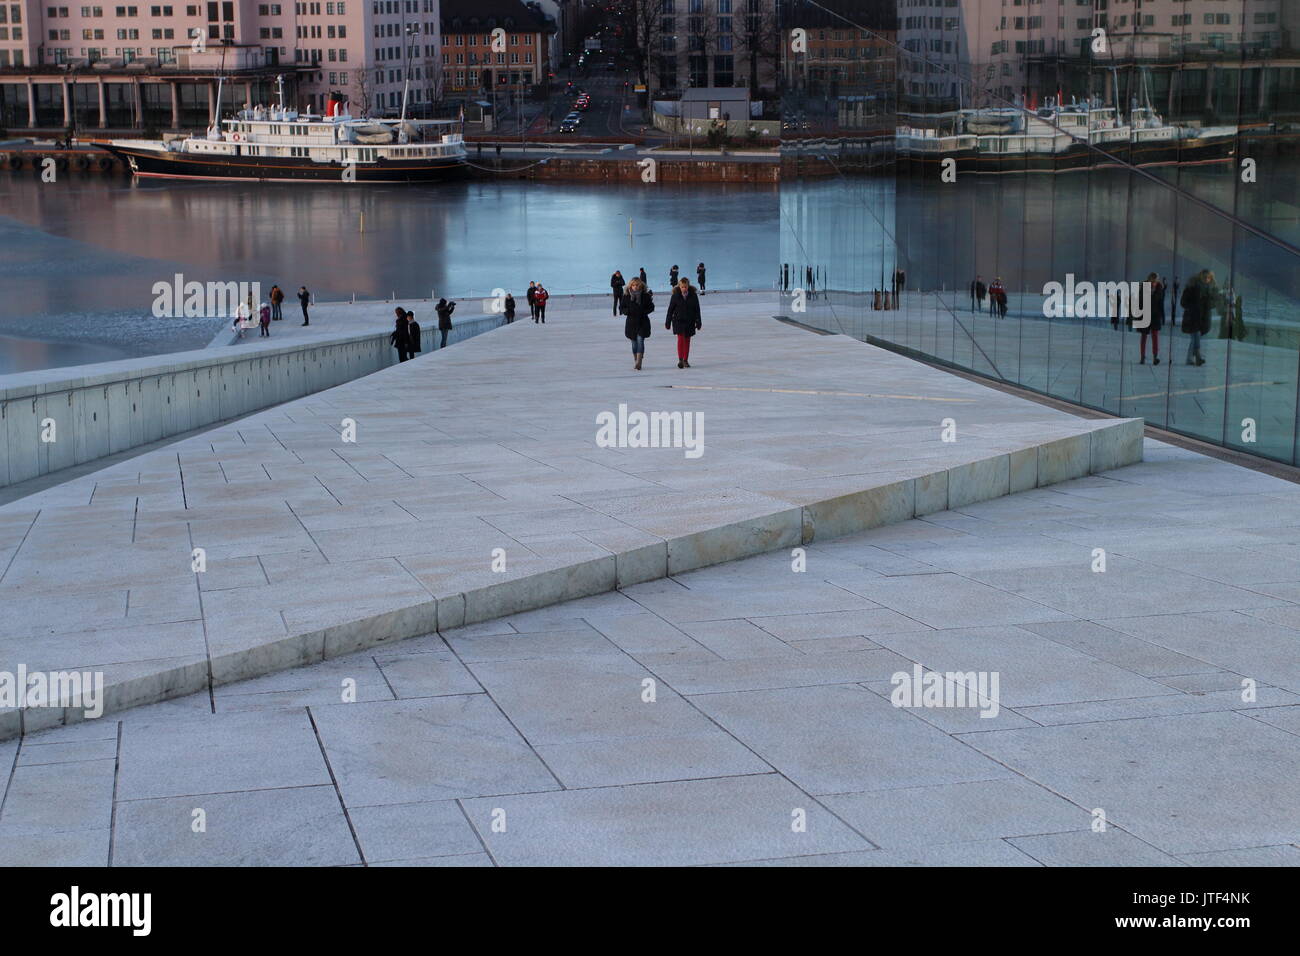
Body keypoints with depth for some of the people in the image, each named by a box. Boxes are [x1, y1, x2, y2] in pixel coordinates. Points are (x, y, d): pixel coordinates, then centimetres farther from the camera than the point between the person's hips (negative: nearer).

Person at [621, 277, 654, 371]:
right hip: (631, 321, 2)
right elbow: (621, 307, 7)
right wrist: (627, 311, -14)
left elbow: (651, 307, 3)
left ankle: (638, 362, -20)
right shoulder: (626, 296, 0)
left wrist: (644, 312, -14)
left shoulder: (646, 296, -2)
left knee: (640, 340, -13)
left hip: (643, 321, -2)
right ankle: (635, 361, 23)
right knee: (634, 342, 9)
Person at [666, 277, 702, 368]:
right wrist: (668, 322, 3)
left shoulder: (693, 295, -2)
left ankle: (685, 360, 14)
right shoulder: (676, 295, -4)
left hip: (689, 321, 2)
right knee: (680, 339, -13)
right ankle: (680, 360, -14)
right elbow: (670, 309, 2)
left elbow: (697, 309, 3)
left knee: (687, 340, 6)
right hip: (678, 321, -2)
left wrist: (698, 322, 2)